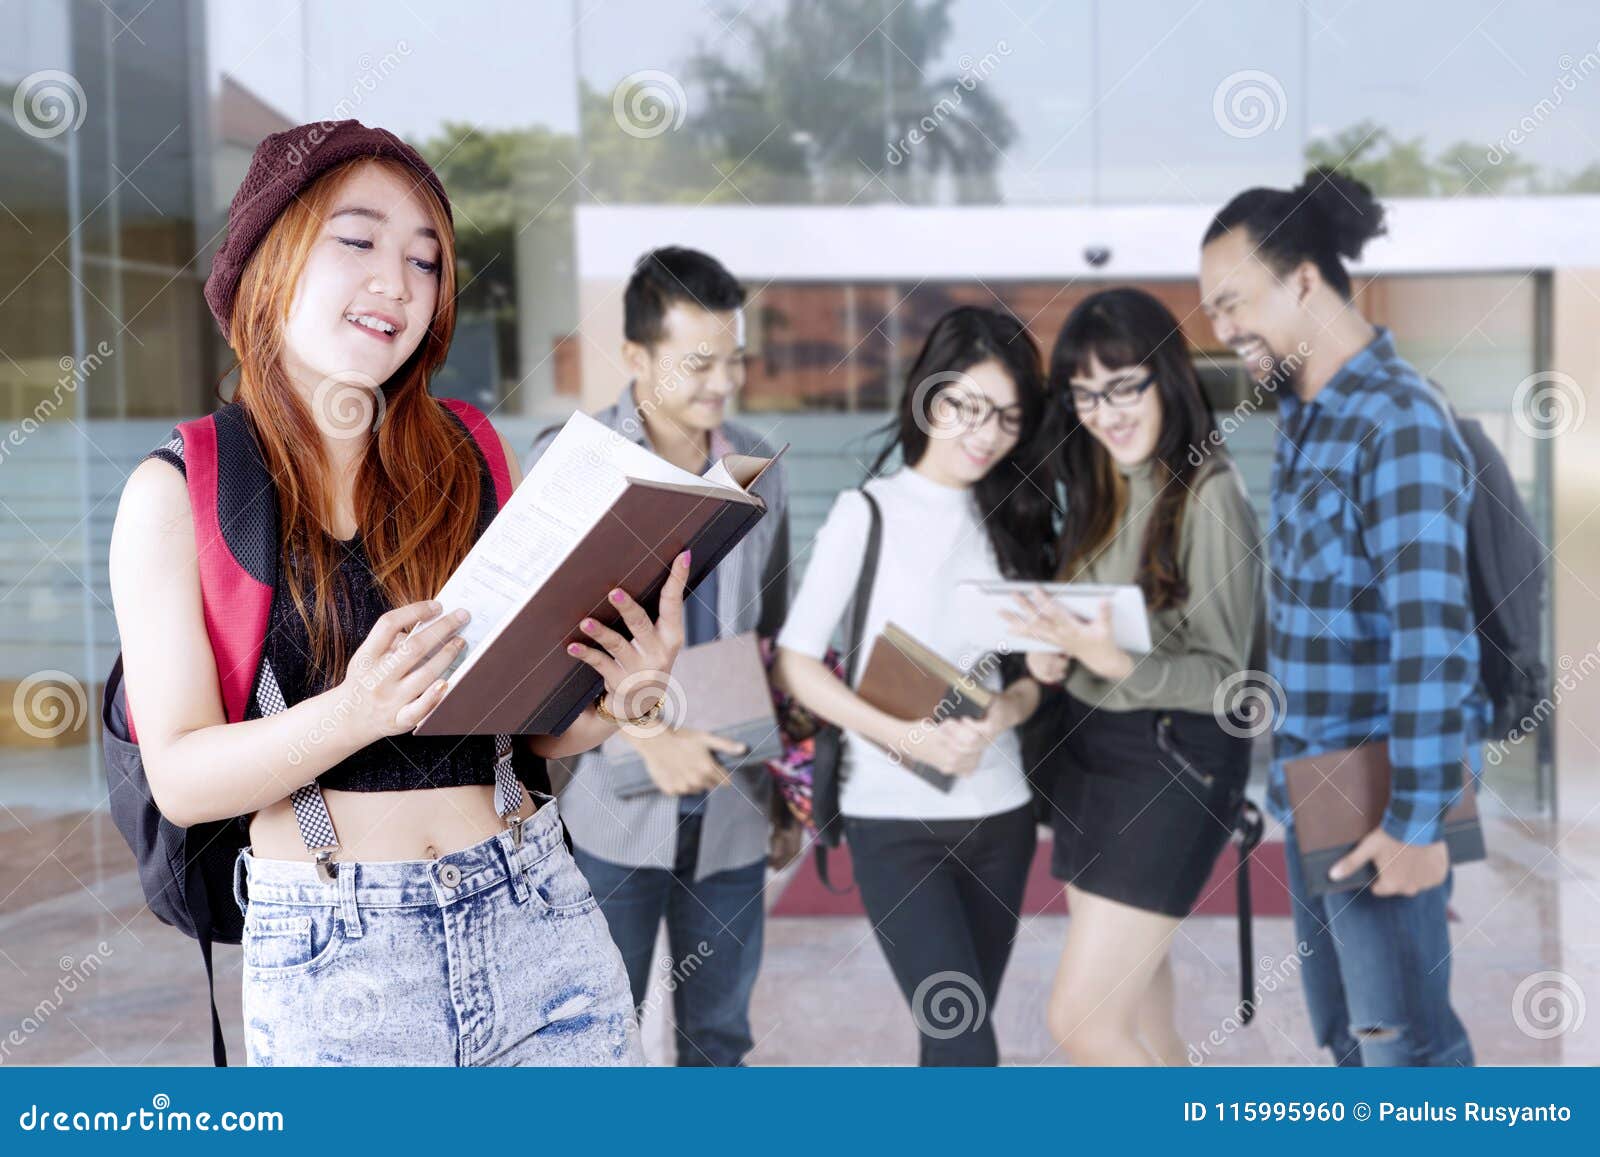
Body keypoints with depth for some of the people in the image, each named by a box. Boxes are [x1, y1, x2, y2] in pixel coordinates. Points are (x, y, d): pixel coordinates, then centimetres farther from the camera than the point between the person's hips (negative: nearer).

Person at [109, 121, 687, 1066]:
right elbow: (181, 777, -7)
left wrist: (619, 697, -12)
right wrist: (353, 714, -24)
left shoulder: (474, 460, 6)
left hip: (535, 917, 3)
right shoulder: (175, 493, -1)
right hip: (330, 958, -2)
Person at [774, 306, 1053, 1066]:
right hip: (895, 818, -5)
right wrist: (904, 737, -20)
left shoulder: (1013, 518, 9)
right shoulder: (867, 512, -5)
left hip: (999, 811, 5)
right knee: (967, 1048, -10)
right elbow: (795, 663, -8)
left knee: (955, 1036, 14)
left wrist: (1008, 709, -13)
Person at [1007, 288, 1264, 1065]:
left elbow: (1224, 676, -16)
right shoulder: (1100, 492, 9)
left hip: (1172, 764, -8)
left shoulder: (1208, 495, -15)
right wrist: (1051, 653, -8)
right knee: (1139, 1027, 15)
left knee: (1081, 1021, -8)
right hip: (1086, 754, 8)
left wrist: (1115, 664, -31)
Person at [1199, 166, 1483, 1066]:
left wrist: (1418, 820, -24)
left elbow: (1433, 637, -24)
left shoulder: (1398, 422, -19)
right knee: (1346, 1031, 18)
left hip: (1379, 794, -9)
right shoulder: (1304, 413, 9)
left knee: (1403, 1041, 2)